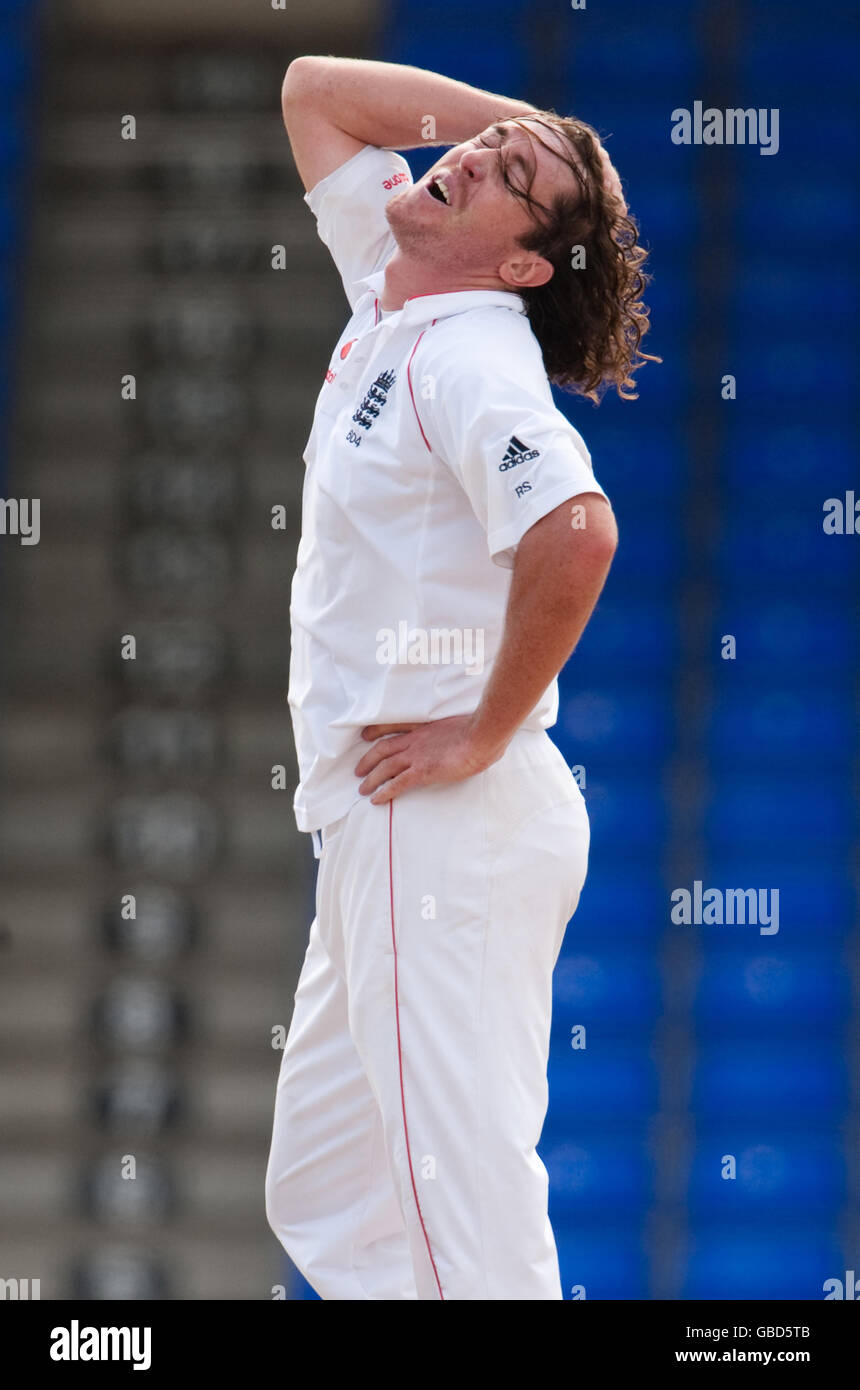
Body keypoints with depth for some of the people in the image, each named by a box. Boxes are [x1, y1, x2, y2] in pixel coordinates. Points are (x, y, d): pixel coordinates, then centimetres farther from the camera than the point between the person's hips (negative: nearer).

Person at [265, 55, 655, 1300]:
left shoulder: (469, 357, -14)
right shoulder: (390, 294, 13)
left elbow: (576, 536, -31)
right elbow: (316, 93, 24)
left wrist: (486, 733, -19)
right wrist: (528, 121, 11)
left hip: (445, 819, -10)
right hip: (382, 826, 10)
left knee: (467, 1215, -14)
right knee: (326, 1204, 14)